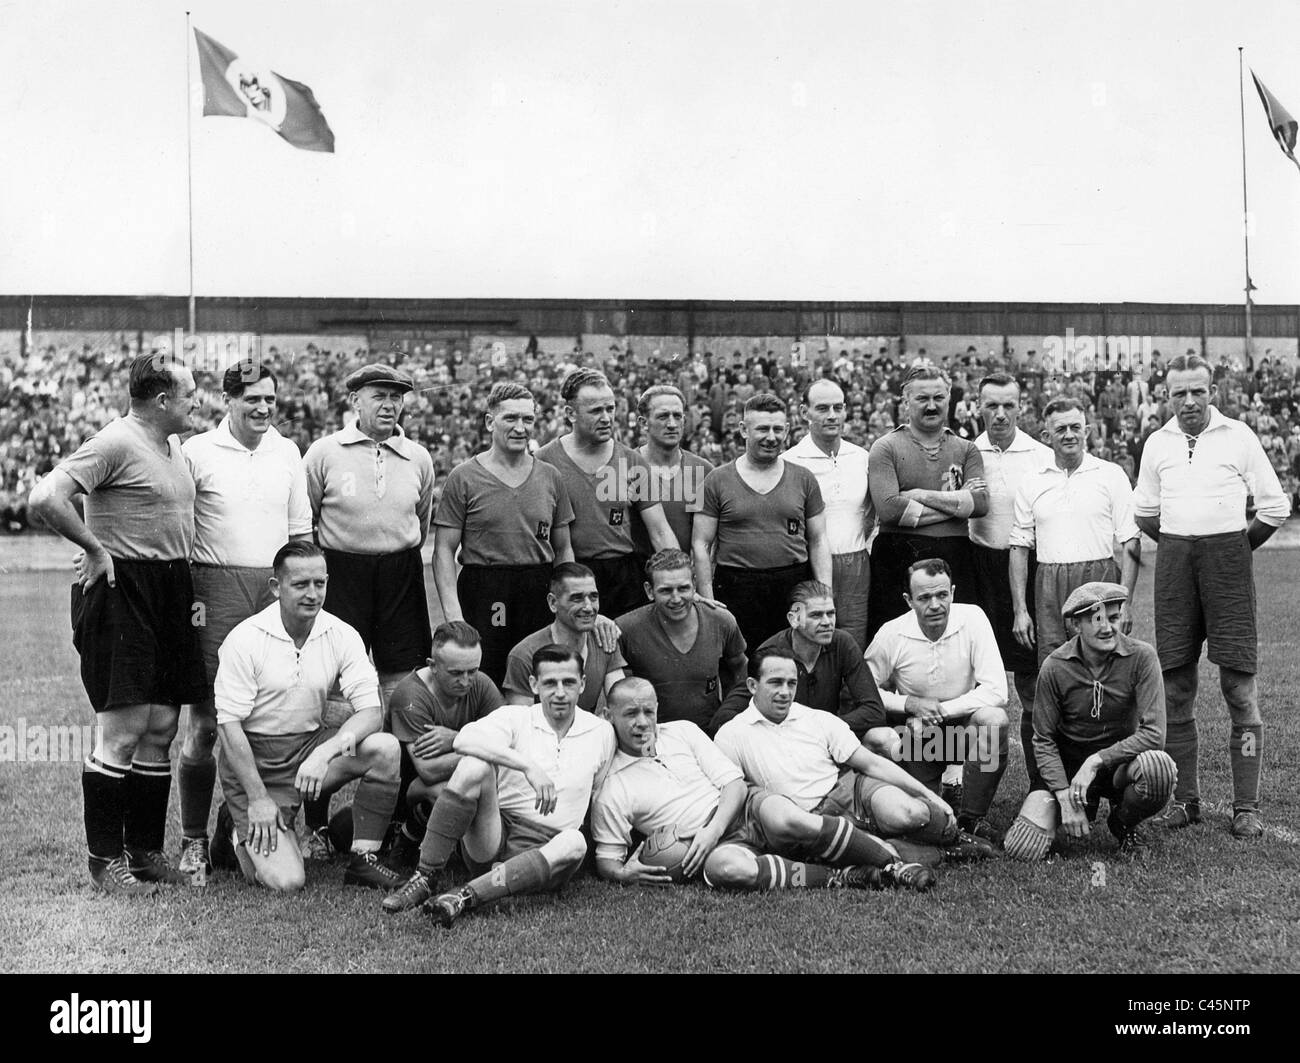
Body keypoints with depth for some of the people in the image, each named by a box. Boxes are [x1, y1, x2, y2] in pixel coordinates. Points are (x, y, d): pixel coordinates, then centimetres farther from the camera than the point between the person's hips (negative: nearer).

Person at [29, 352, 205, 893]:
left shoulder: (175, 446, 14)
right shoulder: (115, 444, -13)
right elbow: (45, 497, -24)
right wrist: (95, 547, -15)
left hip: (171, 590, 9)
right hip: (122, 593, -9)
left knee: (161, 727, 10)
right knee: (123, 731, -6)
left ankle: (145, 850, 18)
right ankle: (104, 859, 3)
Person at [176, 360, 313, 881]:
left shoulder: (287, 453, 15)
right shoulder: (197, 451, 2)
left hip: (277, 589, 4)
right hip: (216, 587, -4)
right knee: (207, 716, -5)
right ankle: (194, 841, 2)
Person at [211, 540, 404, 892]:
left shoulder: (342, 636, -4)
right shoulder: (244, 640, -14)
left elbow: (371, 711, -10)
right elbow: (230, 726, -13)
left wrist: (325, 751, -28)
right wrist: (258, 798, -17)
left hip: (310, 745, 4)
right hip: (254, 760, -4)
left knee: (386, 748, -24)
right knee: (287, 881, -18)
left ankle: (362, 860, -9)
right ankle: (240, 829, 16)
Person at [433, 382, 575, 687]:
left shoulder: (551, 477, 11)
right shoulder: (464, 478, 0)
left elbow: (564, 550, 17)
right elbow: (444, 551, -2)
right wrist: (452, 611, -12)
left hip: (540, 594, 3)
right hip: (482, 592, -3)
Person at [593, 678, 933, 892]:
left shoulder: (682, 731, 12)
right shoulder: (609, 791, 3)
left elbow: (734, 782, 7)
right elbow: (606, 859, 6)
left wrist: (713, 830, -10)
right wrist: (624, 873, -19)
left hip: (746, 813, 2)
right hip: (714, 849, -2)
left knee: (785, 819, -33)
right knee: (726, 867, -39)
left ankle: (892, 863, -21)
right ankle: (842, 878, -27)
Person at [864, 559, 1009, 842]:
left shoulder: (972, 619, -14)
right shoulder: (891, 635, -13)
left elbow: (996, 691, -19)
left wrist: (941, 710, -21)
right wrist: (909, 704, -18)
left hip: (964, 725, 0)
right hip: (915, 732, 0)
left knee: (994, 718, -32)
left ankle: (973, 817, -13)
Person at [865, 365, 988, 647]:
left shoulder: (966, 450, 13)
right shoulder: (886, 448, 2)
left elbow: (980, 502, -3)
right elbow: (888, 508, -13)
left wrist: (921, 495, -9)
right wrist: (955, 505, -6)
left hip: (954, 560, 3)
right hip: (898, 560, -3)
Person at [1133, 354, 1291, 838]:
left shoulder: (1238, 436, 0)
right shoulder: (1157, 443, 10)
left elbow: (1276, 506, 4)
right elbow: (1144, 511, 21)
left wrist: (1237, 548, 7)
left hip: (1228, 557, -3)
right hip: (1174, 562, 3)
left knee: (1239, 682, -5)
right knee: (1176, 684, 4)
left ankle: (1247, 805, 0)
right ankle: (1184, 797, 13)